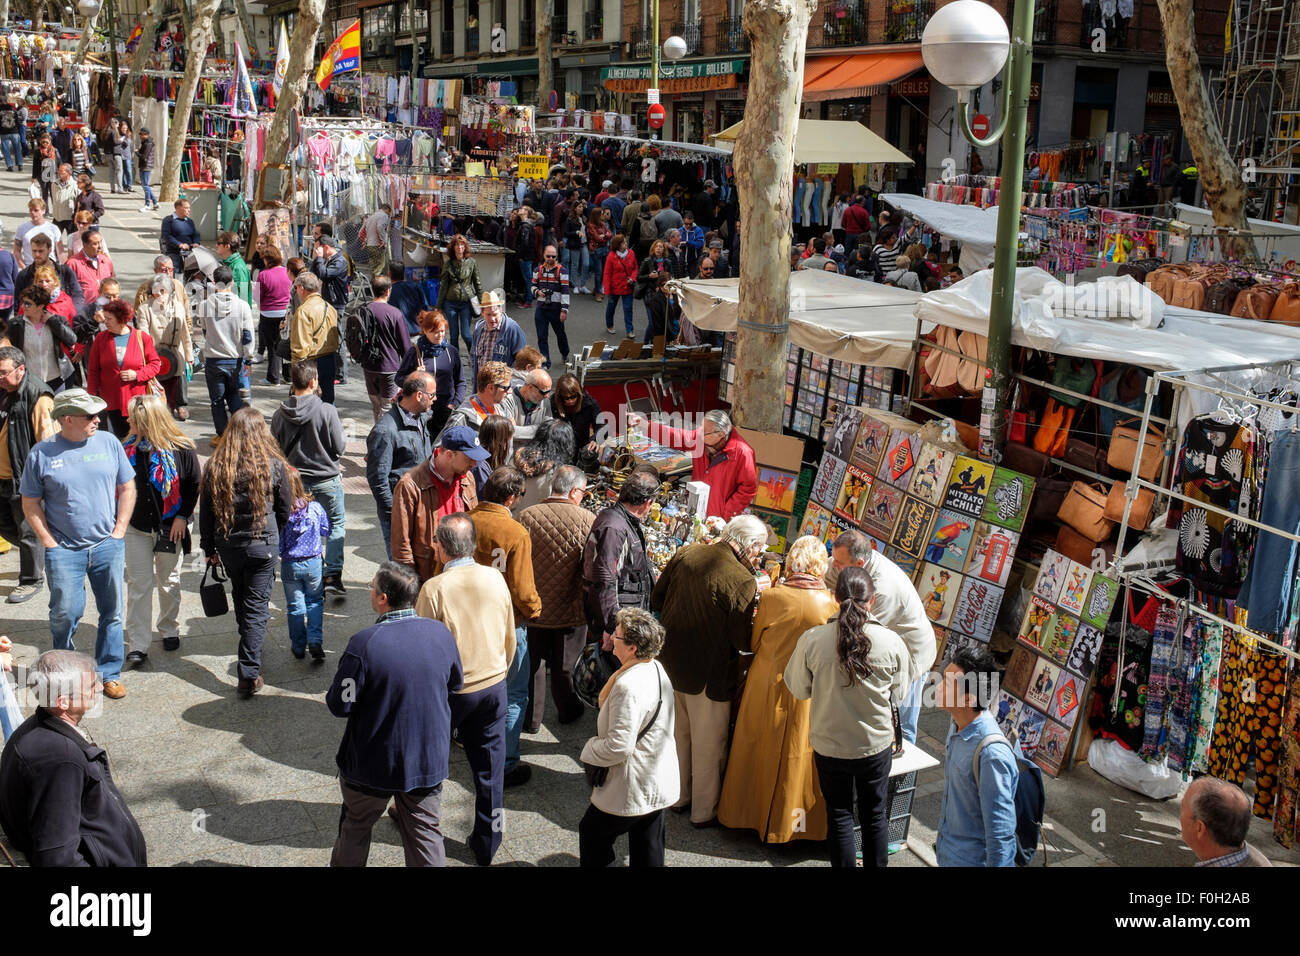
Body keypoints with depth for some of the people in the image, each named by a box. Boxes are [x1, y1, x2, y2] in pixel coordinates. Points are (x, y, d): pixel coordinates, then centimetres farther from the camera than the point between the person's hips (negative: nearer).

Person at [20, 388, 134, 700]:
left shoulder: (108, 443, 1)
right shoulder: (41, 453, -4)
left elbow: (127, 488, 8)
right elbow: (30, 504, 2)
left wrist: (118, 531, 2)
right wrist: (49, 542, -5)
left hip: (107, 546, 2)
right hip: (64, 551, -2)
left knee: (112, 613, 8)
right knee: (65, 614, -1)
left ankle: (109, 673, 24)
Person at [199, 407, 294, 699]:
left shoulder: (215, 466, -7)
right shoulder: (273, 465, -12)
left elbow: (206, 513, 0)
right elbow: (285, 511, -2)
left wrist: (210, 549, 12)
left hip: (228, 546, 3)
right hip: (263, 546, -3)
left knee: (240, 599, 24)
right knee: (257, 606, 2)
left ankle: (250, 652, 42)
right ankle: (249, 673, -5)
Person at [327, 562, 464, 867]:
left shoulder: (364, 644, -24)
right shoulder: (442, 633, -10)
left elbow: (340, 705, -17)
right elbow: (455, 687, 5)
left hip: (373, 764, -3)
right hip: (428, 761, 3)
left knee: (356, 827, 22)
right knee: (426, 833, 15)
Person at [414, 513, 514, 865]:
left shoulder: (435, 588, -20)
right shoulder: (495, 579, -7)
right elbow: (510, 637, 5)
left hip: (449, 690, -3)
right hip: (494, 686, 3)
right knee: (489, 769, 13)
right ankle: (486, 846, 23)